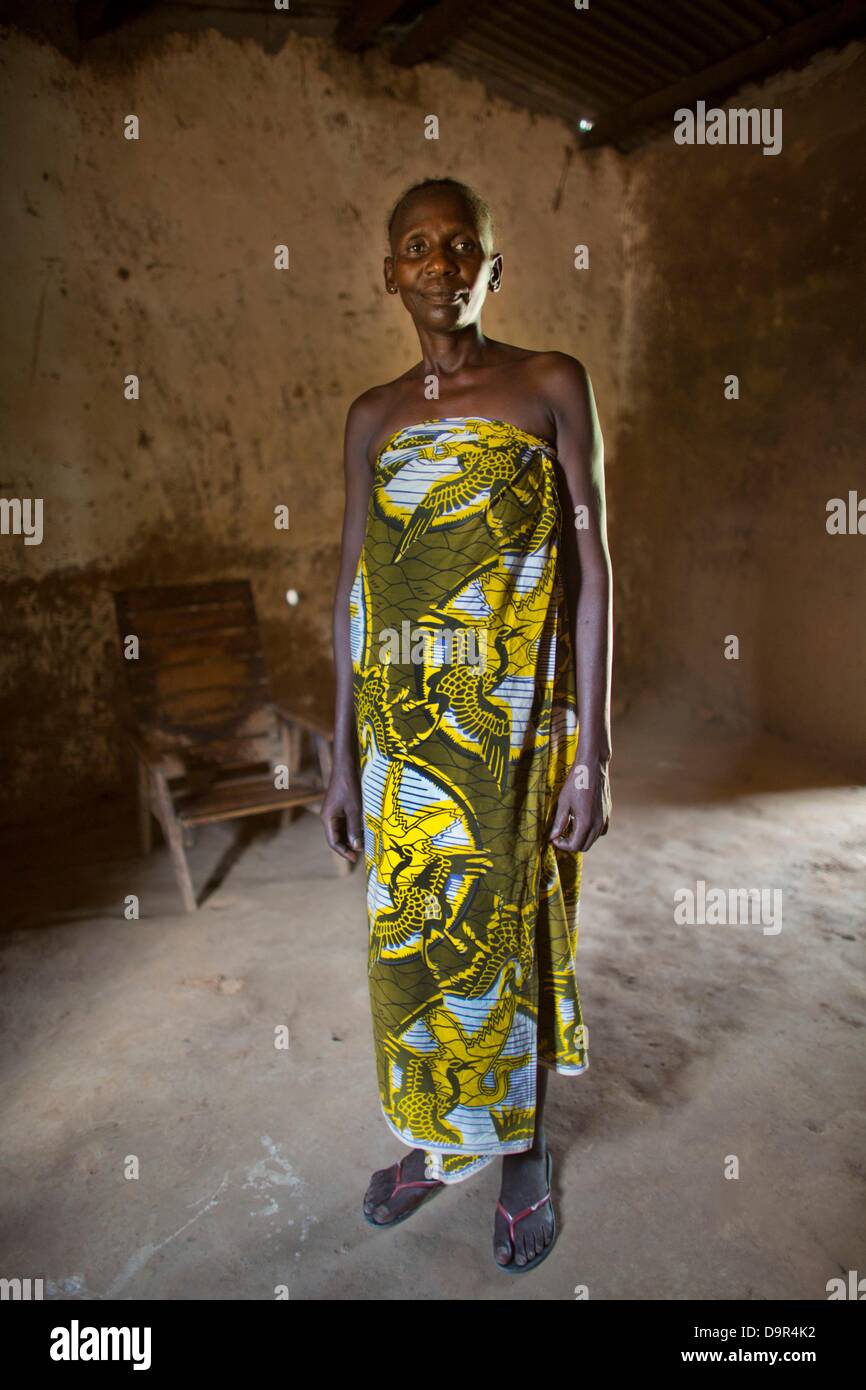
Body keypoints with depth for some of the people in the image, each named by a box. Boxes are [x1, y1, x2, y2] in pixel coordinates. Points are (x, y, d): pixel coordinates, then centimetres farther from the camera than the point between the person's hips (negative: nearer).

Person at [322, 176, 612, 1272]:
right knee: (409, 928, 13)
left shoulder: (552, 386, 0)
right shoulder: (374, 414, 9)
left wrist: (592, 744, -11)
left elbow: (591, 564, -5)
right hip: (401, 712, 4)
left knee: (506, 925, 8)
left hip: (514, 709, -3)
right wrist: (342, 754, 6)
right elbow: (353, 582, 8)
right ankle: (436, 1140, 39)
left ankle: (522, 1149, 35)